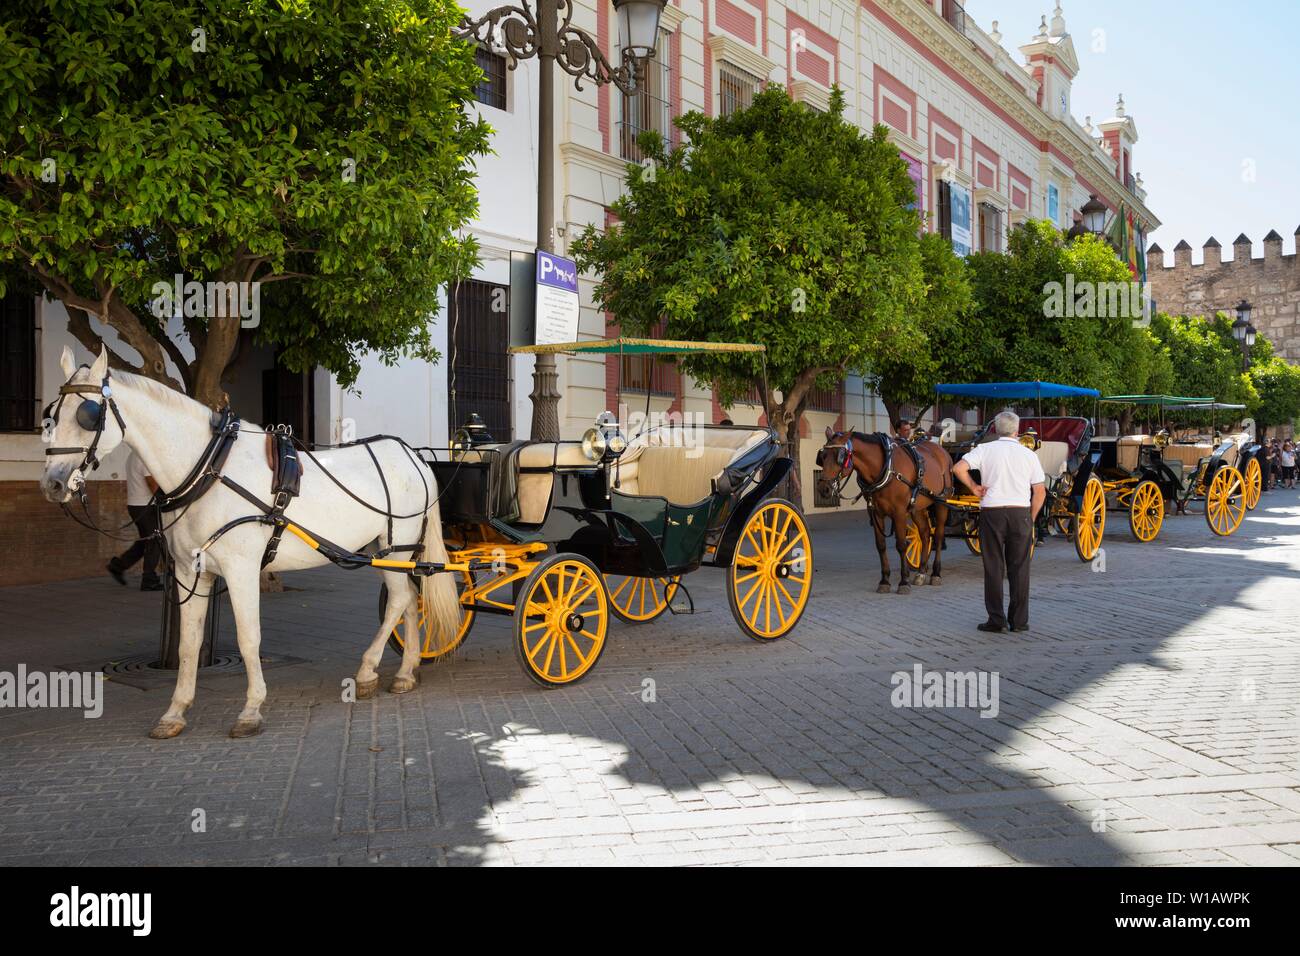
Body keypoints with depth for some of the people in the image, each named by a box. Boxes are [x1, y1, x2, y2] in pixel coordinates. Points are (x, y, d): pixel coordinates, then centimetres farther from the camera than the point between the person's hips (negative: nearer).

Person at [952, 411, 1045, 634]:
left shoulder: (985, 449, 1)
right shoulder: (1029, 454, 5)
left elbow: (958, 468, -13)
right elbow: (1040, 492, 4)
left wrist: (974, 487, 1)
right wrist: (1031, 519, 13)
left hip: (992, 513, -1)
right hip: (1021, 513, 1)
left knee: (994, 568, 5)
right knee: (1019, 568, 8)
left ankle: (996, 620, 5)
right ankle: (1019, 620, 11)